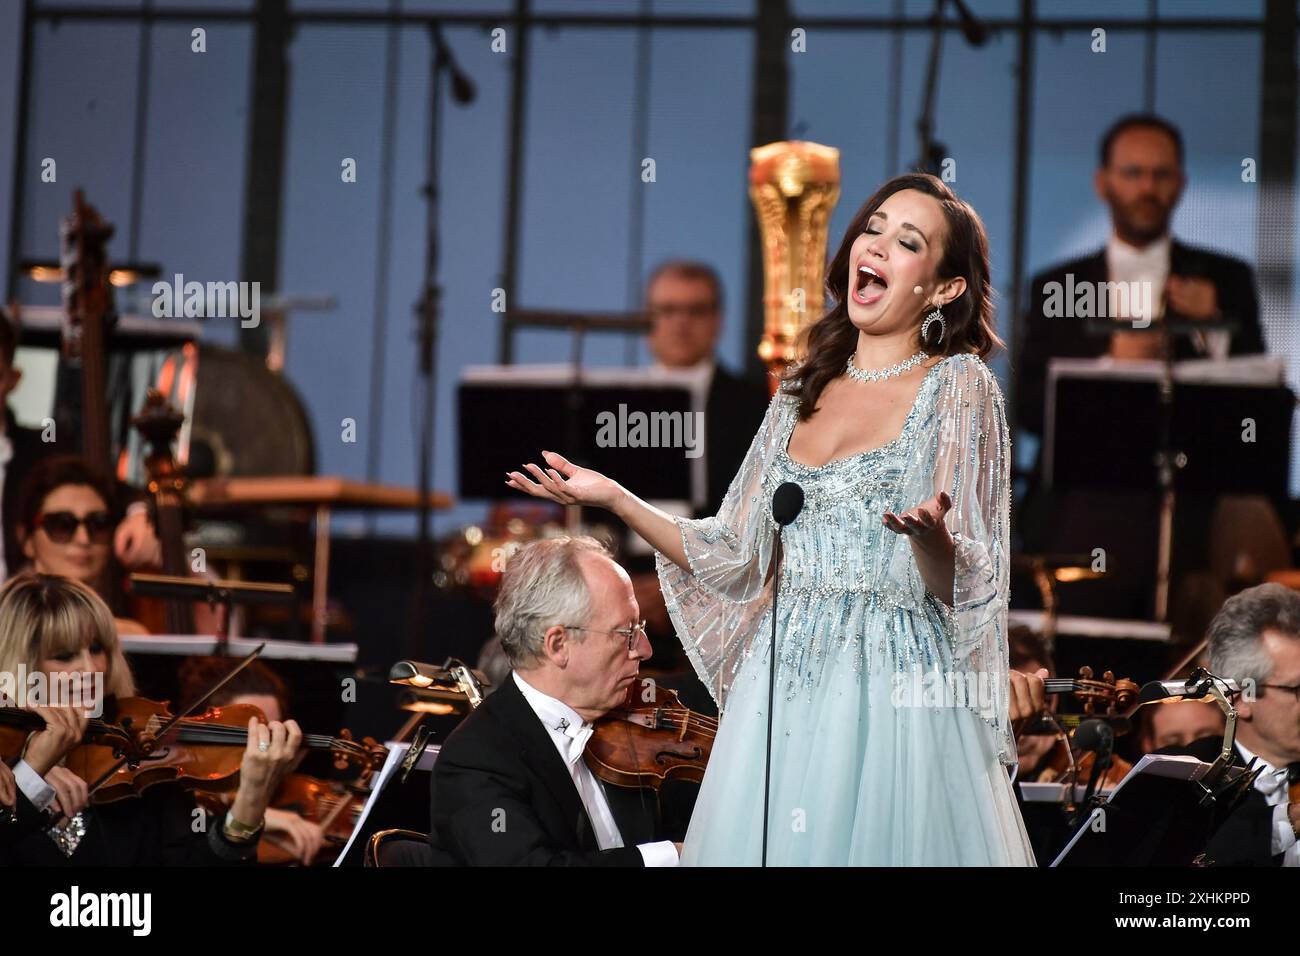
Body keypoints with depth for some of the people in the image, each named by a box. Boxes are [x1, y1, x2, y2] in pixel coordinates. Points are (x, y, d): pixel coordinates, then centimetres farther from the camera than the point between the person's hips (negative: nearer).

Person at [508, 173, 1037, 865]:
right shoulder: (802, 392, 13)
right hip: (783, 690, 5)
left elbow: (960, 587, -9)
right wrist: (614, 498, 6)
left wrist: (929, 535, -30)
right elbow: (734, 560, 13)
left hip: (897, 693, -5)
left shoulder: (958, 385, -2)